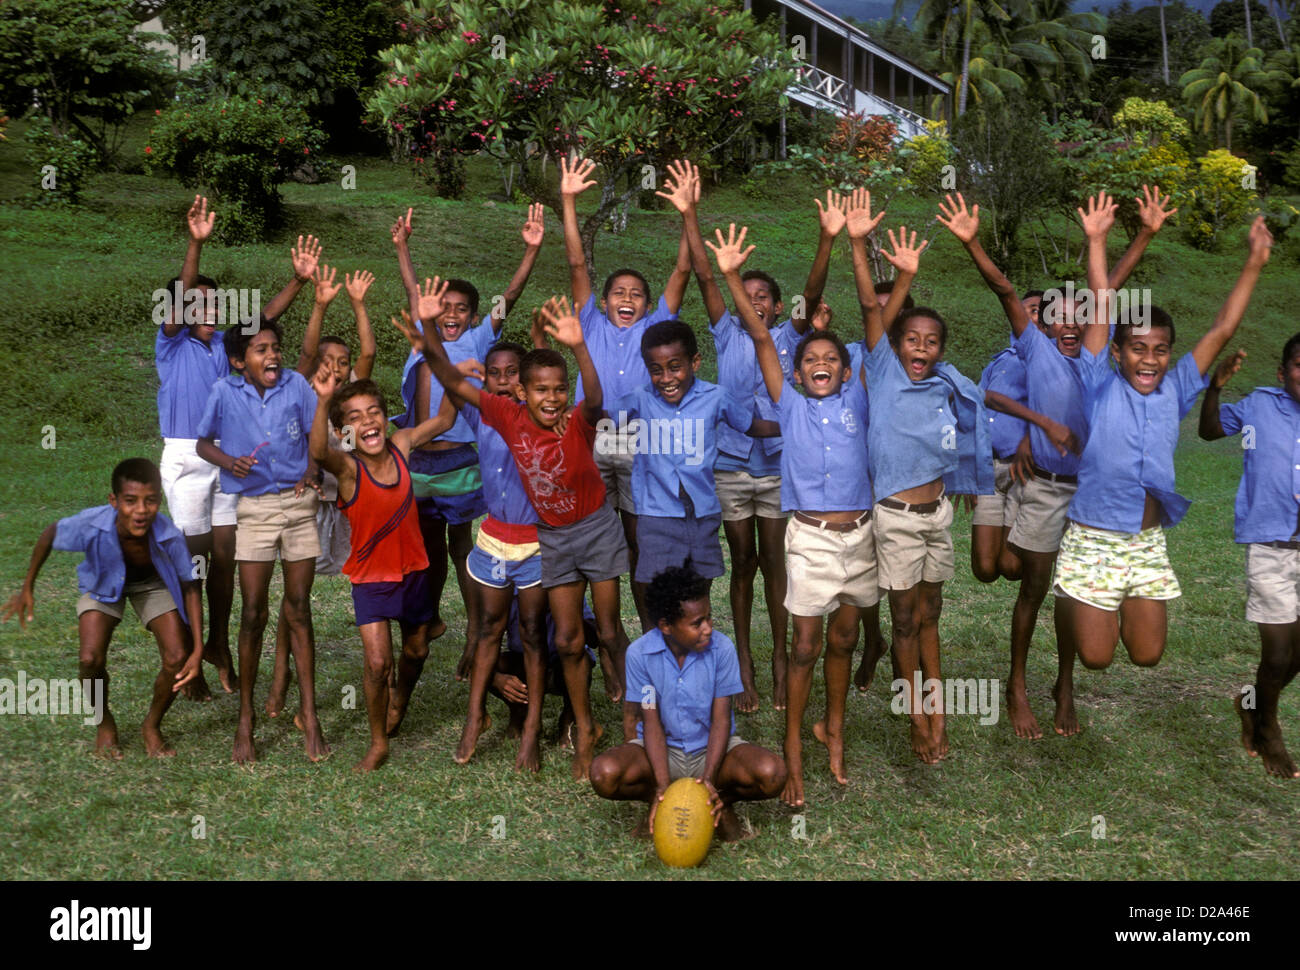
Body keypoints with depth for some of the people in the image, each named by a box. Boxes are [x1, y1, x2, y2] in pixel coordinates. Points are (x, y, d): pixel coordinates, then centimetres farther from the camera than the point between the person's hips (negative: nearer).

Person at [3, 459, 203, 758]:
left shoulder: (170, 536, -38)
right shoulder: (91, 526, -39)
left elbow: (191, 587, -21)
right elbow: (50, 535, -15)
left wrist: (198, 650, -24)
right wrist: (27, 589, -5)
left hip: (152, 583, 0)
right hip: (104, 582, 0)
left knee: (177, 660, -15)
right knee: (90, 660, -19)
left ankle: (152, 726, 15)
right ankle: (104, 725, 13)